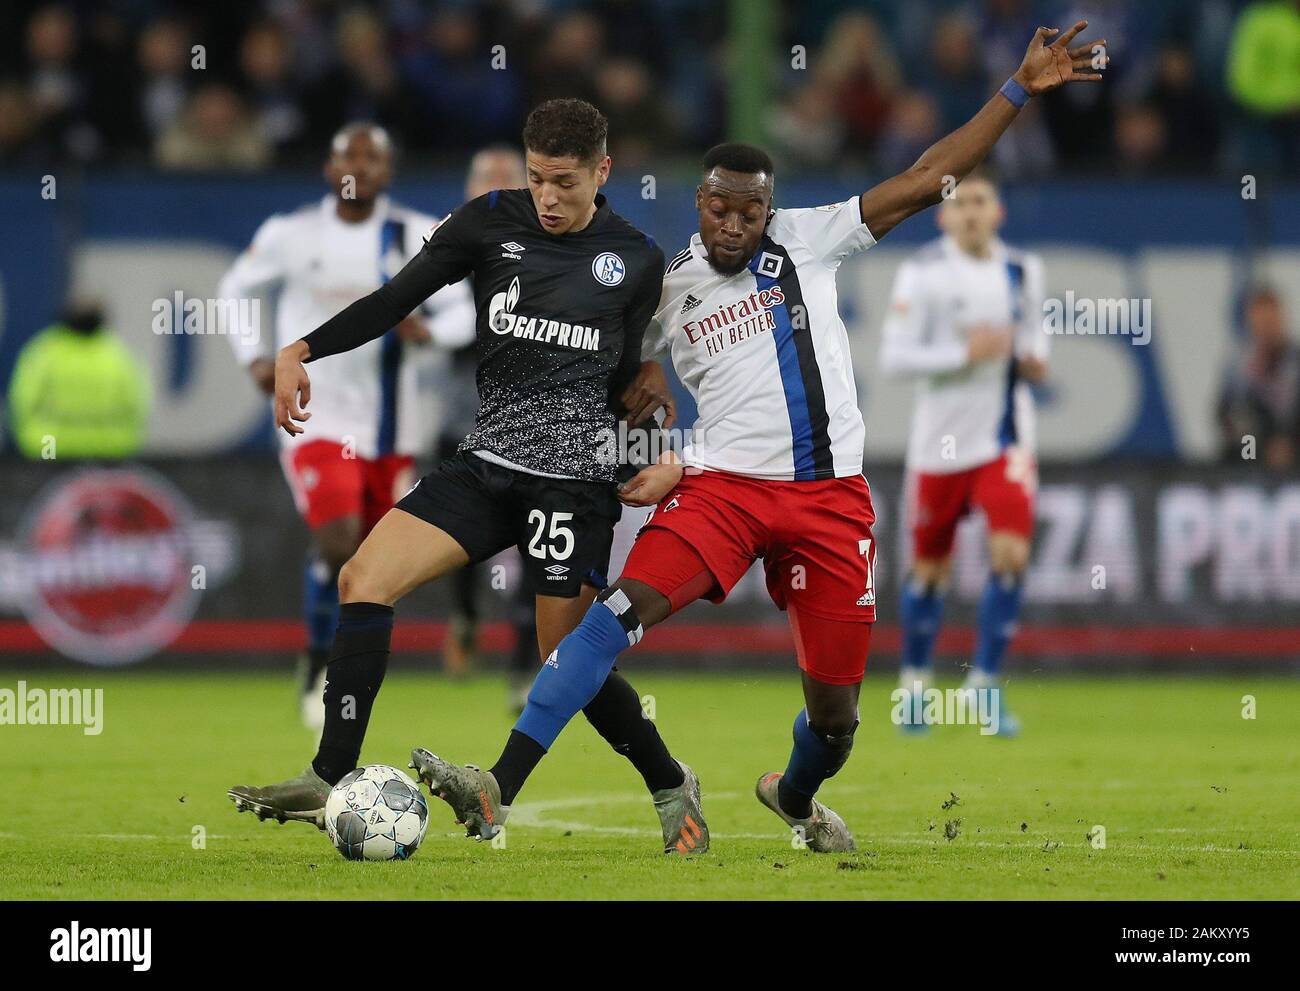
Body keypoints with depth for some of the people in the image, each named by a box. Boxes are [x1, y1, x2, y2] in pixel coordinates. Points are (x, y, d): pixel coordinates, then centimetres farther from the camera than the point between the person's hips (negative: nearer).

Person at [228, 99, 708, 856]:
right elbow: (396, 300, 0)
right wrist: (303, 350, -11)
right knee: (364, 580, -14)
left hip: (574, 475, -3)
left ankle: (672, 787, 23)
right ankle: (330, 782, -13)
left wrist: (649, 381, -7)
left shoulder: (637, 259, 1)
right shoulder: (490, 222, 2)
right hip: (487, 464, 3)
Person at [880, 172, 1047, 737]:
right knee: (930, 568, 8)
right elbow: (893, 357, -13)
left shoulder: (1023, 271, 5)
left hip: (1005, 436, 2)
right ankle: (915, 681, 30)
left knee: (1011, 555, -14)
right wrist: (964, 354, -22)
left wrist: (1035, 358, 0)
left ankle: (983, 685, -2)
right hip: (941, 437, -2)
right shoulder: (922, 273, -9)